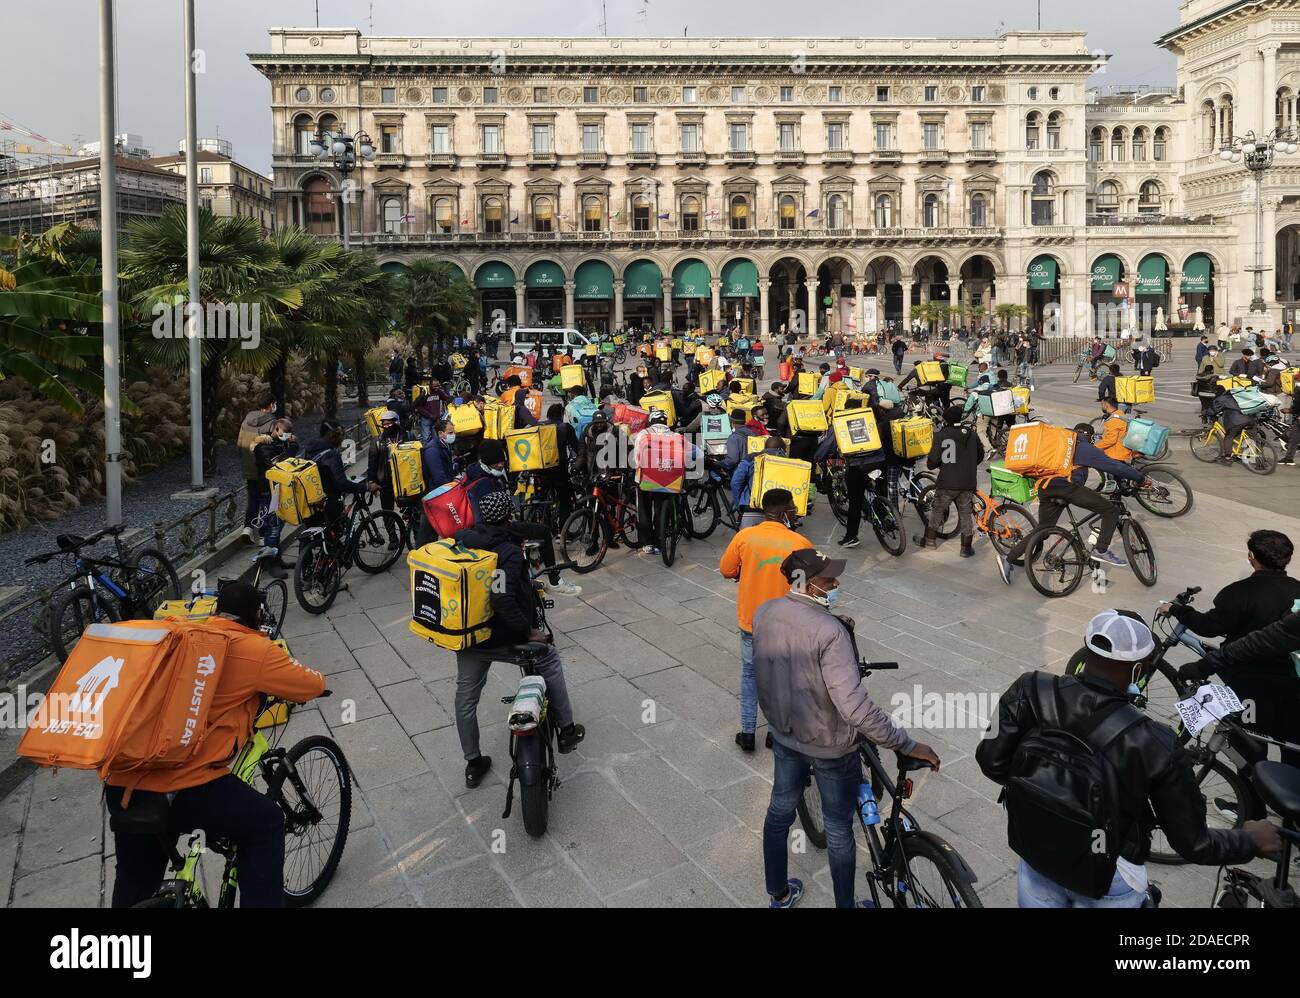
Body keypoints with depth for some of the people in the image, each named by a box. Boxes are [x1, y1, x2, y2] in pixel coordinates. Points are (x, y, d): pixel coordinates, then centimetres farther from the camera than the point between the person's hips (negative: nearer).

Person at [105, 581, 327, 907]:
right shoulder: (255, 649, -4)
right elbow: (314, 685, 5)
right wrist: (287, 682, 27)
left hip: (121, 784, 8)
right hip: (181, 788, -7)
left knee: (135, 885, 28)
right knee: (266, 824, 16)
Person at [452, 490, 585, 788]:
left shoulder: (460, 541, -1)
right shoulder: (508, 552, -22)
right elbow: (503, 600, -33)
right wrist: (529, 631, -21)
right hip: (502, 637, -5)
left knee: (466, 698, 20)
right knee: (550, 660, 19)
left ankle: (473, 764, 31)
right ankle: (567, 730, 26)